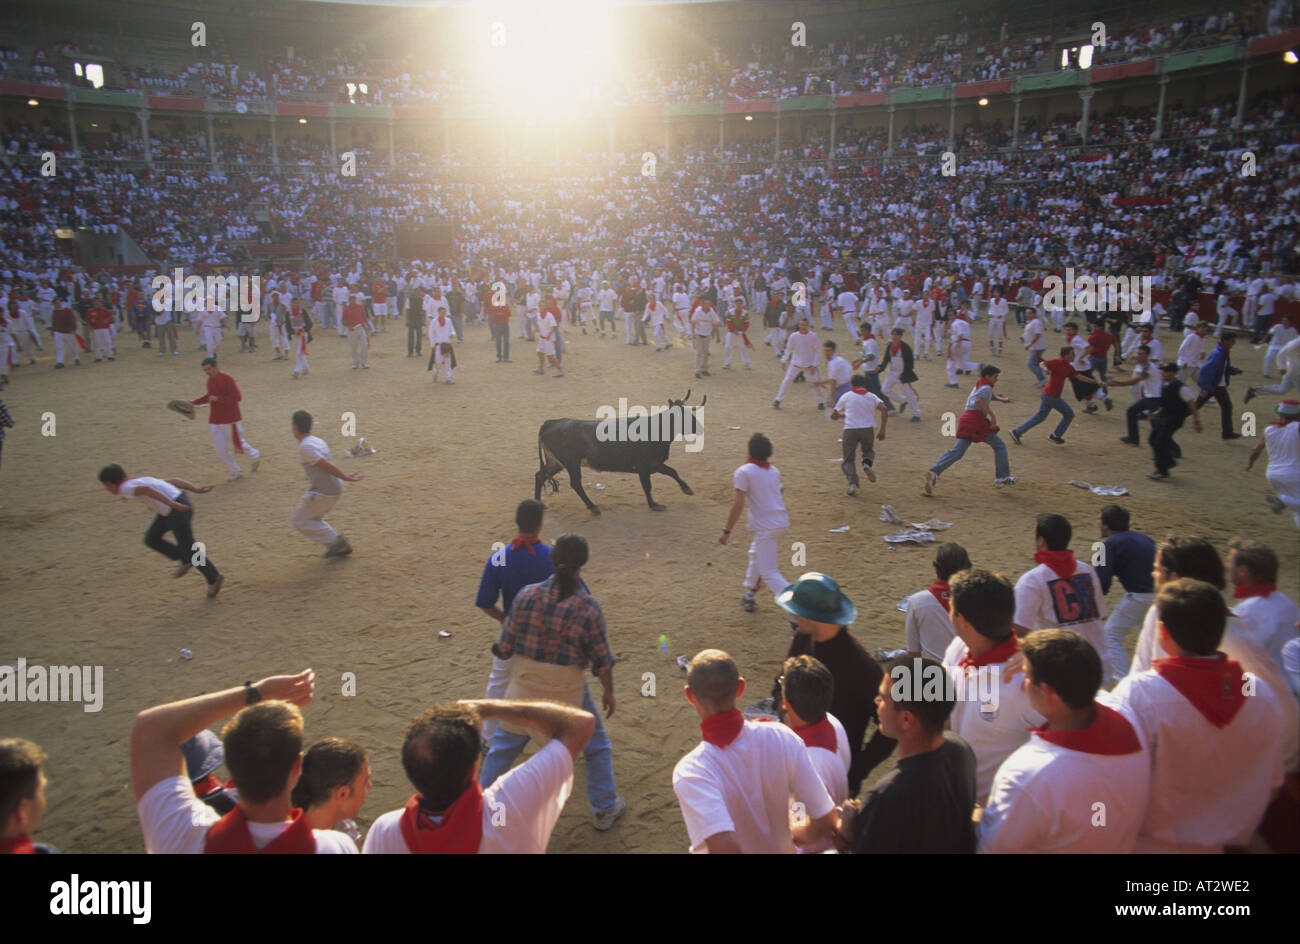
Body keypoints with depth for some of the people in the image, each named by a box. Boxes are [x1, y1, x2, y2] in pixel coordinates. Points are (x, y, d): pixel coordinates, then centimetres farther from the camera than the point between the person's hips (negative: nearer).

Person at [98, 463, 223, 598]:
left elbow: (146, 490, -24)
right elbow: (173, 481, 14)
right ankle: (186, 560, 22)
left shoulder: (124, 489, -4)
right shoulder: (140, 480, 21)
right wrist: (196, 490, 8)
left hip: (177, 511, -9)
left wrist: (172, 504, -32)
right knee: (151, 539, 16)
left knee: (187, 549, 7)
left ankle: (214, 578, 19)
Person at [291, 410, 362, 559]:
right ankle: (340, 546, 19)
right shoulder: (318, 441, 11)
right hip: (335, 488, 9)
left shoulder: (305, 448, -18)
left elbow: (327, 466, -21)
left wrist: (346, 477, -16)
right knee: (313, 519, 24)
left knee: (299, 520, 8)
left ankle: (335, 541, 3)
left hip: (323, 493, -9)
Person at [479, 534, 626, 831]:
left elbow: (505, 647, -7)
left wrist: (498, 649, 16)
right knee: (596, 745, 22)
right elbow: (602, 661, -9)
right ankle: (605, 809, 33)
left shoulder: (526, 595, -14)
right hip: (567, 689, -2)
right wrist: (609, 693, 7)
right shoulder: (588, 608, -18)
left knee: (504, 744, 23)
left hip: (525, 685, 2)